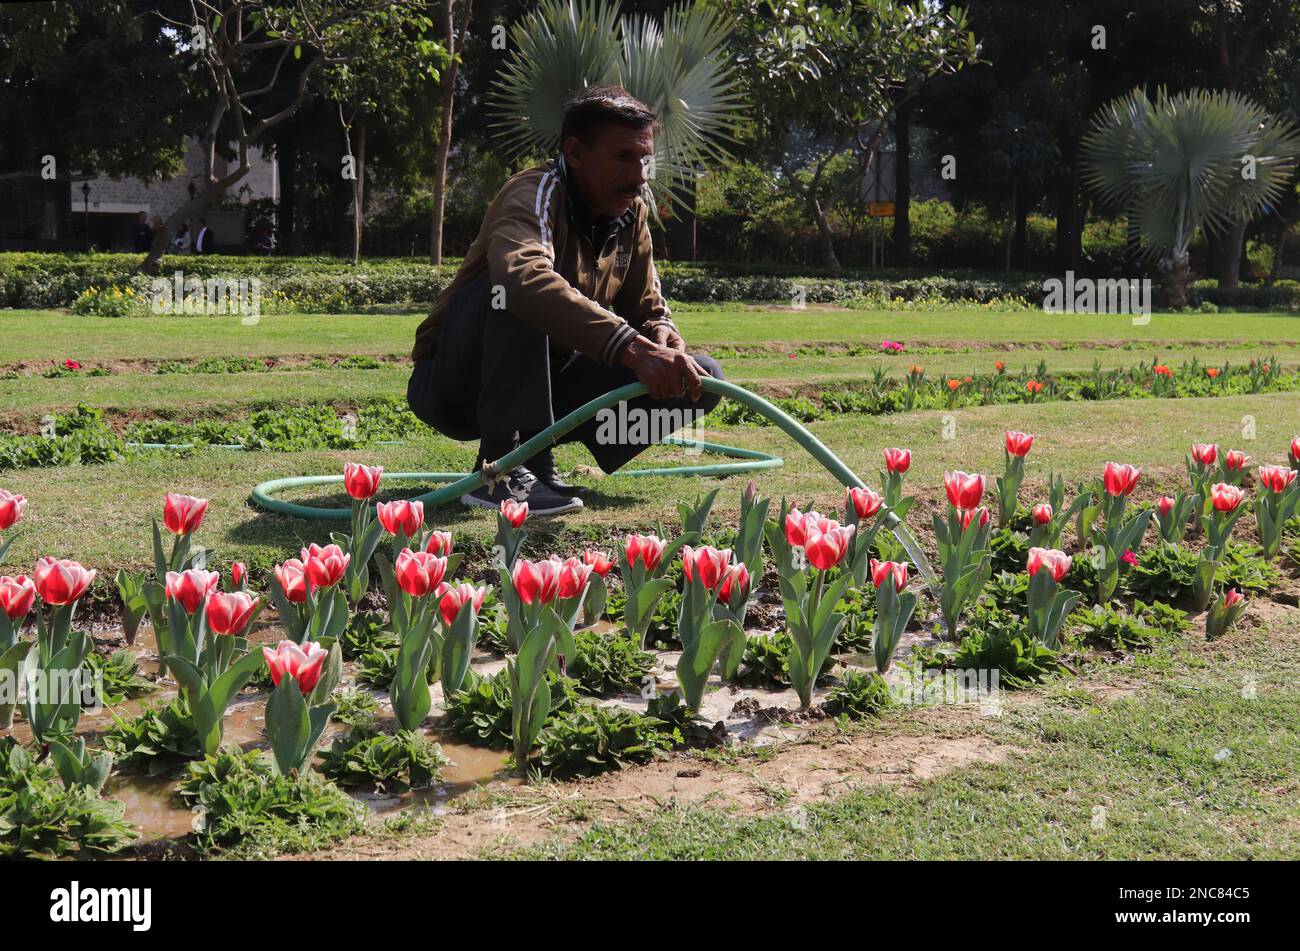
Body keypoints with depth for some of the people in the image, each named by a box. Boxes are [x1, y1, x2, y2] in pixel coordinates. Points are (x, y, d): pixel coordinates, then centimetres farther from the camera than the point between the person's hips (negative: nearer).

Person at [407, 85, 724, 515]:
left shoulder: (631, 214, 2)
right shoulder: (535, 194, -22)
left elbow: (648, 310, 9)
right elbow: (524, 274, -45)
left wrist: (664, 338, -18)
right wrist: (630, 347, -54)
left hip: (546, 385, 7)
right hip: (453, 386, -7)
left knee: (701, 378, -8)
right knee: (513, 286, -36)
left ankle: (534, 460, -3)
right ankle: (500, 468, -31)